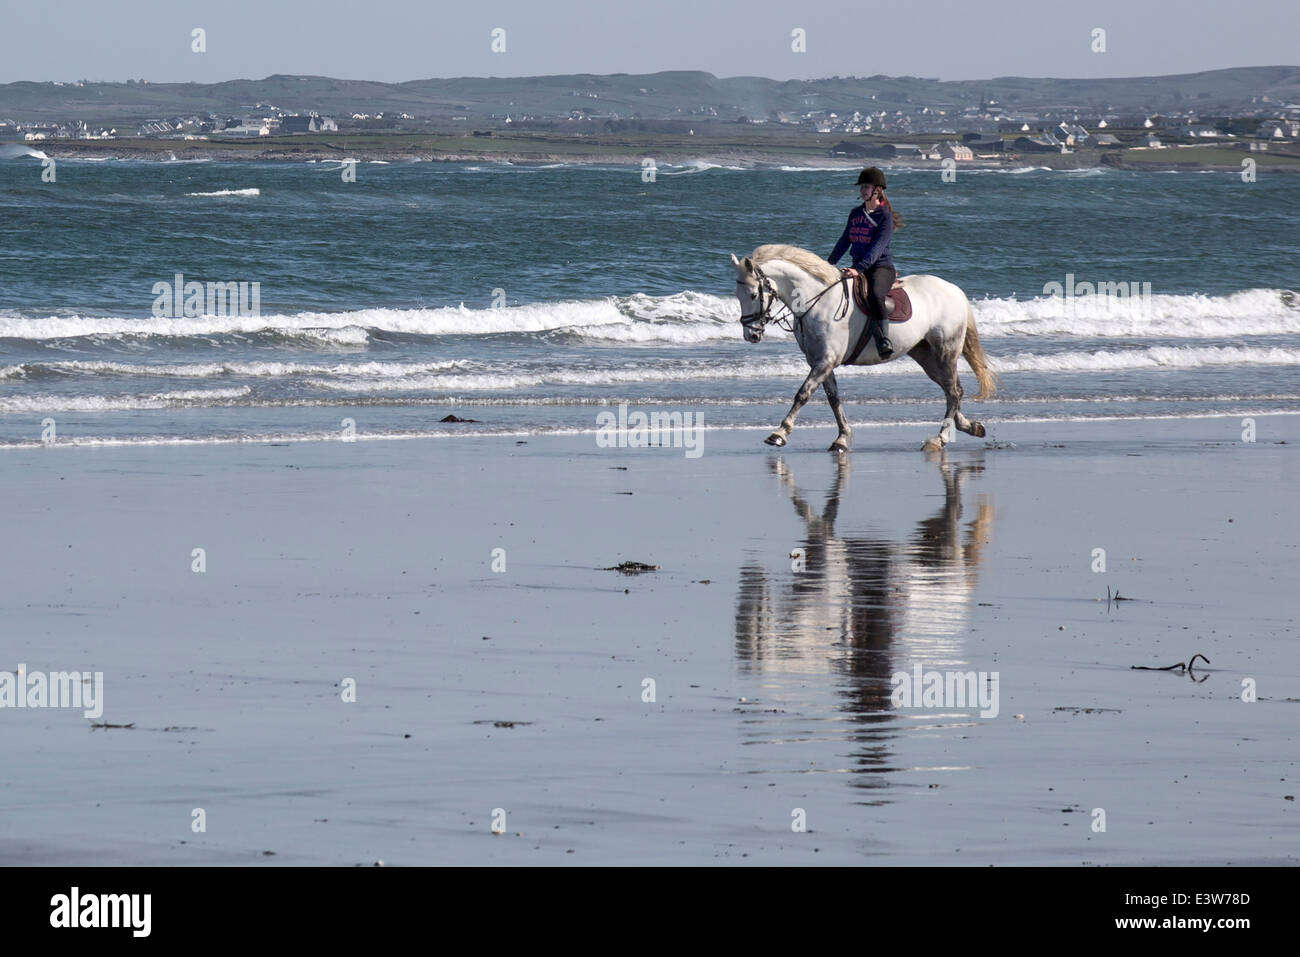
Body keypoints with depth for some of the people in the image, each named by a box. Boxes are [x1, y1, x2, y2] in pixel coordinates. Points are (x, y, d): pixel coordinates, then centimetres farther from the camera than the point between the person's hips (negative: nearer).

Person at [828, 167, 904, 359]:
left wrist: (858, 269, -28)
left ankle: (884, 342, -40)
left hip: (881, 267, -7)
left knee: (874, 295, -37)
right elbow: (845, 241, 21)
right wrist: (830, 263, 7)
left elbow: (877, 248, -17)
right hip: (857, 268, 7)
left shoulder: (885, 216, -7)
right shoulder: (856, 213, 15)